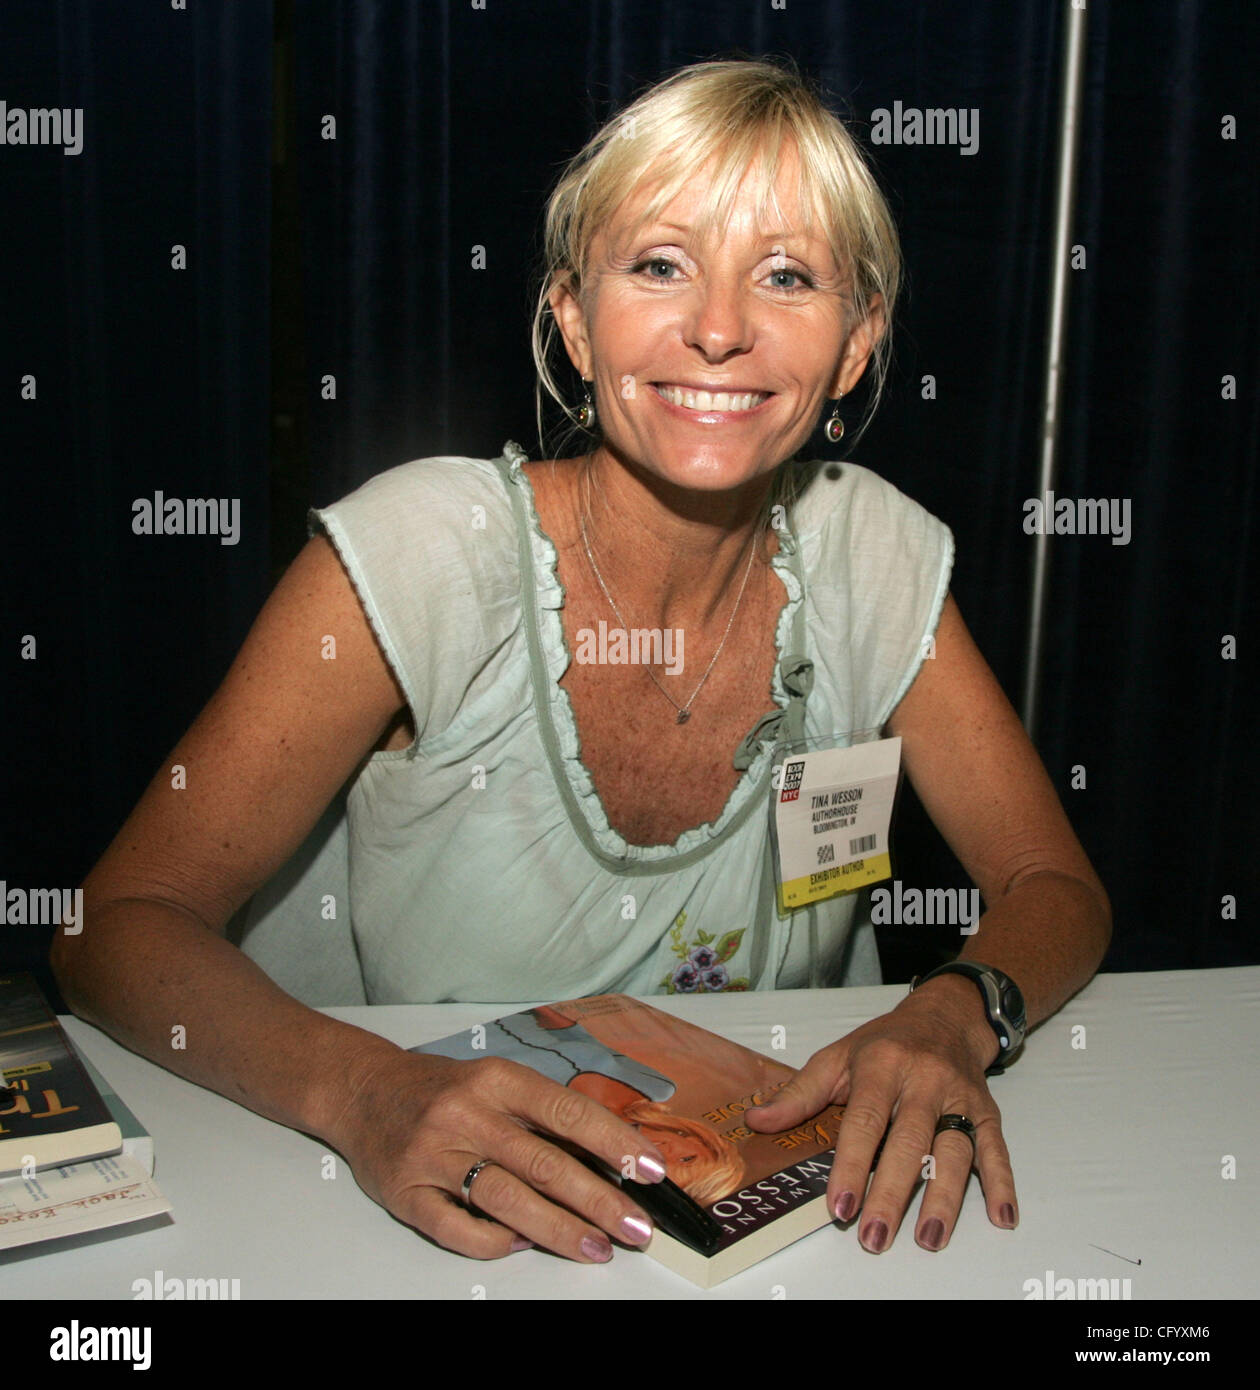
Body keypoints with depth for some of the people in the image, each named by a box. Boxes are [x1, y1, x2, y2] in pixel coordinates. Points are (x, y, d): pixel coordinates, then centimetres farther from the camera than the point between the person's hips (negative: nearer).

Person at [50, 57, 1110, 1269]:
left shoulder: (875, 555, -7)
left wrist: (950, 1019, -23)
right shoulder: (421, 549, -17)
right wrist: (359, 1090, -34)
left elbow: (1055, 889, -1)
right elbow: (117, 925, -15)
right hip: (458, 1221, -3)